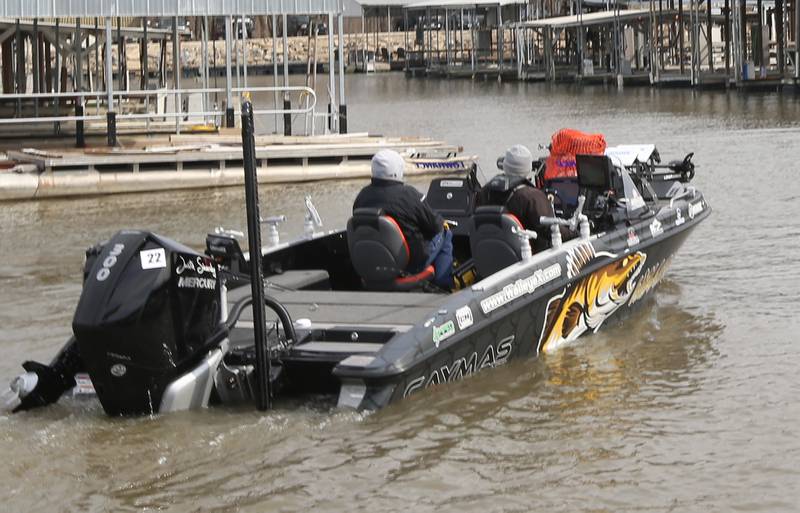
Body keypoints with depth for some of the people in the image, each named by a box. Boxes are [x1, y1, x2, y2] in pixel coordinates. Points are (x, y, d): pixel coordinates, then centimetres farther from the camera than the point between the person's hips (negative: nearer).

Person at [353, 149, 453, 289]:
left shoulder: (362, 196, -6)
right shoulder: (409, 194, -21)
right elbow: (434, 226, -12)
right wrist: (441, 222, 14)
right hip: (411, 264, -6)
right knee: (444, 234, 20)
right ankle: (445, 284, 24)